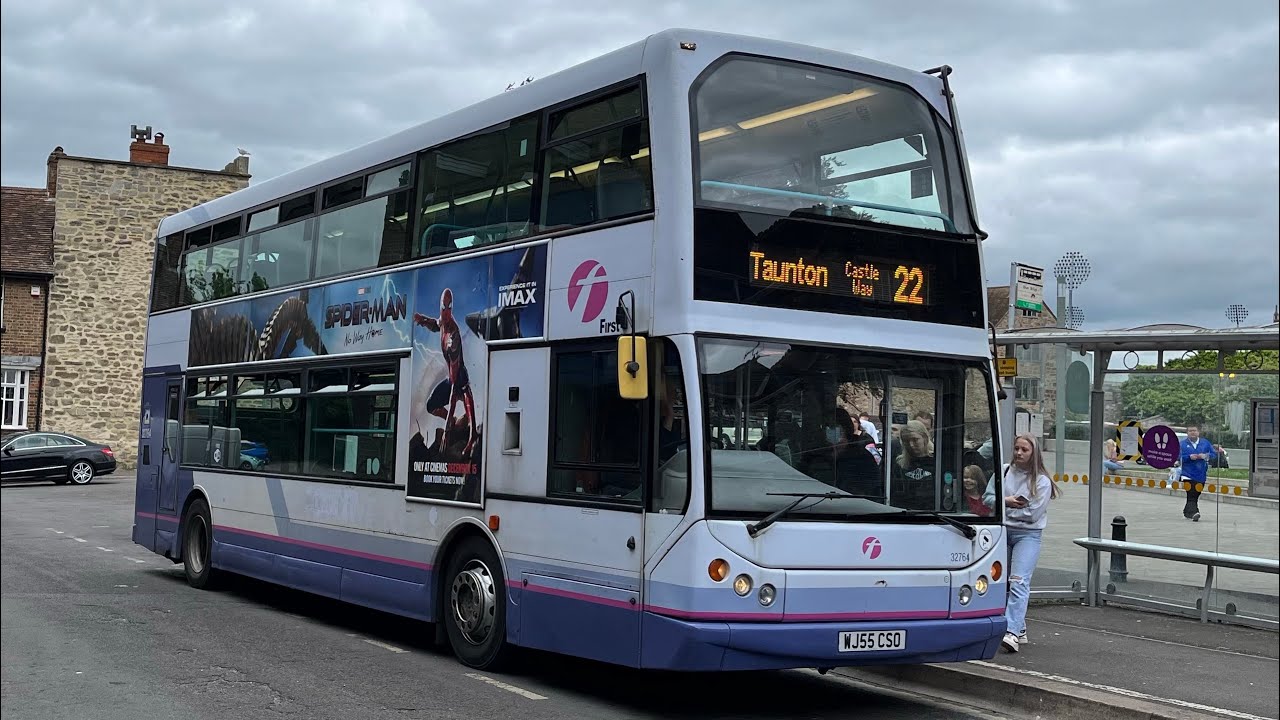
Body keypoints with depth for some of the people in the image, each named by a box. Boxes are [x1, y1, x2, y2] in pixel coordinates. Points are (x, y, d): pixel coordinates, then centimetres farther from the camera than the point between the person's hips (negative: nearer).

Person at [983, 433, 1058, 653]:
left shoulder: (1041, 481, -5)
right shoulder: (1003, 472, 7)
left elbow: (1033, 514, -12)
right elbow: (987, 498, 8)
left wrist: (1005, 508, -7)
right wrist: (1007, 501, -10)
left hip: (1027, 535, -5)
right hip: (1002, 532, 5)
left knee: (1018, 582, -19)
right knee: (1003, 583, 9)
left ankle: (1012, 632, -29)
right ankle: (1020, 629, 22)